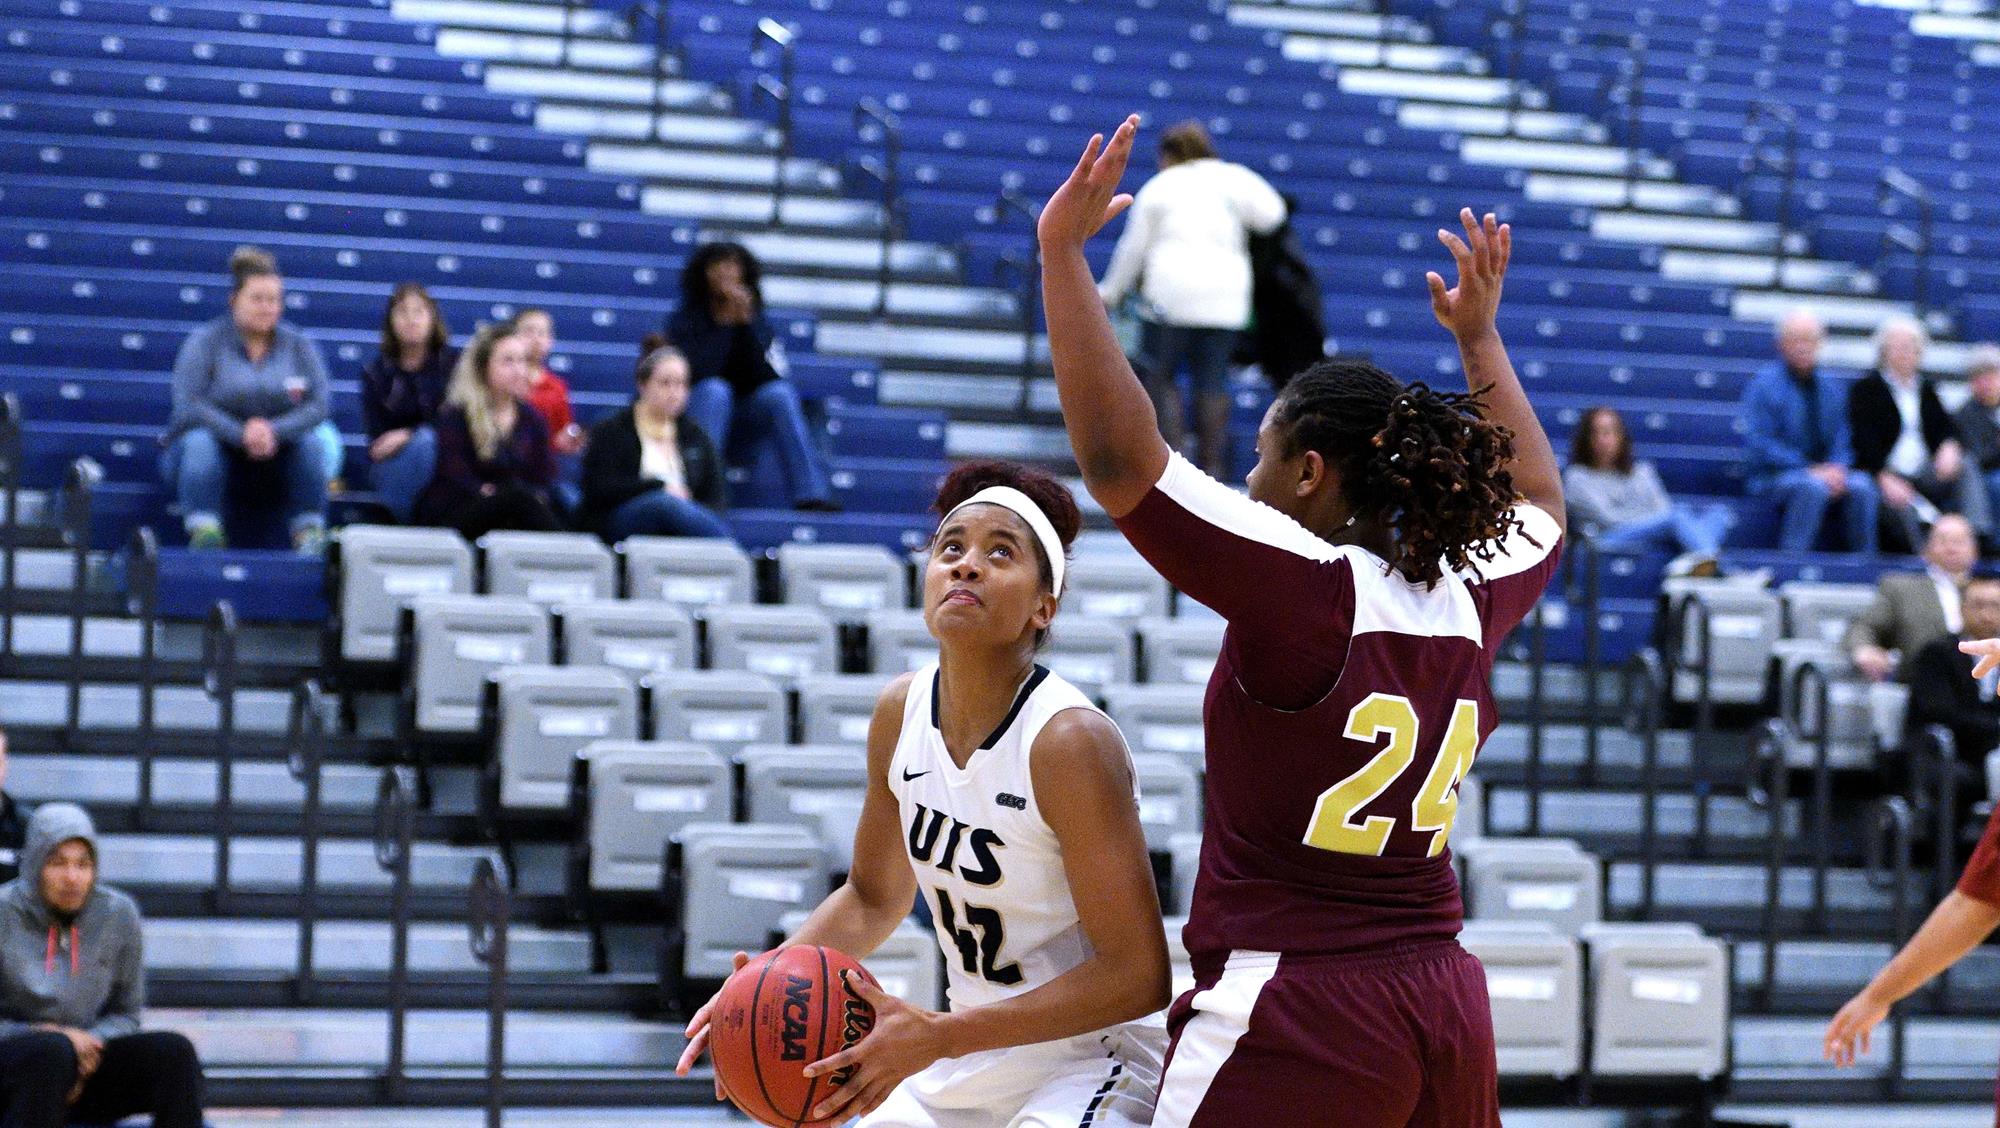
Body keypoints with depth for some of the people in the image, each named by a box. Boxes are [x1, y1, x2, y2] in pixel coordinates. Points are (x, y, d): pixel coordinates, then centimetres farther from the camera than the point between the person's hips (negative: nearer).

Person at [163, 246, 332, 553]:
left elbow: (318, 406, -9)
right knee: (200, 441, -34)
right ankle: (203, 532, -45)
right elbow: (188, 404, -17)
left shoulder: (299, 346, 4)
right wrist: (240, 433, -31)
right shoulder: (205, 342, -4)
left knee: (312, 441, -25)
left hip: (273, 452, 2)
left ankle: (310, 534, -31)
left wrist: (274, 431, -28)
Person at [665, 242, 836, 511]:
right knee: (715, 389, -32)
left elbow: (763, 378, -11)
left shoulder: (758, 324, 5)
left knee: (780, 392, -25)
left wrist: (745, 325, -16)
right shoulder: (685, 321, 0)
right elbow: (699, 372, -18)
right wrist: (726, 325, -17)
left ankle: (811, 494, -33)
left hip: (745, 420, 2)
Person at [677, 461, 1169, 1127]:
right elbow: (873, 897, 15)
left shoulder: (1070, 742, -22)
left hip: (1089, 1066, -7)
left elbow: (1137, 977, -22)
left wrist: (937, 1036, -26)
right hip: (966, 1062, 7)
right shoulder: (901, 711, -2)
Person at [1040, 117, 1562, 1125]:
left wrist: (1062, 250, -16)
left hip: (1294, 1017, -7)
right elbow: (1538, 500, 31)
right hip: (1445, 1004, 7)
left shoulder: (1301, 589, -13)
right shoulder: (1469, 600, 7)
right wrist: (1479, 337, 37)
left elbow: (1118, 459, -21)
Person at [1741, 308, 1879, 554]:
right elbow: (1760, 444, -10)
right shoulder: (1765, 384, -3)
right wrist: (1811, 470, -18)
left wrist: (1837, 468, -10)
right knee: (1813, 487, -36)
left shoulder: (1831, 387, 13)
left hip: (1826, 472, 4)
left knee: (1862, 487, -25)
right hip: (1776, 476, -4)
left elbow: (1843, 437, 13)